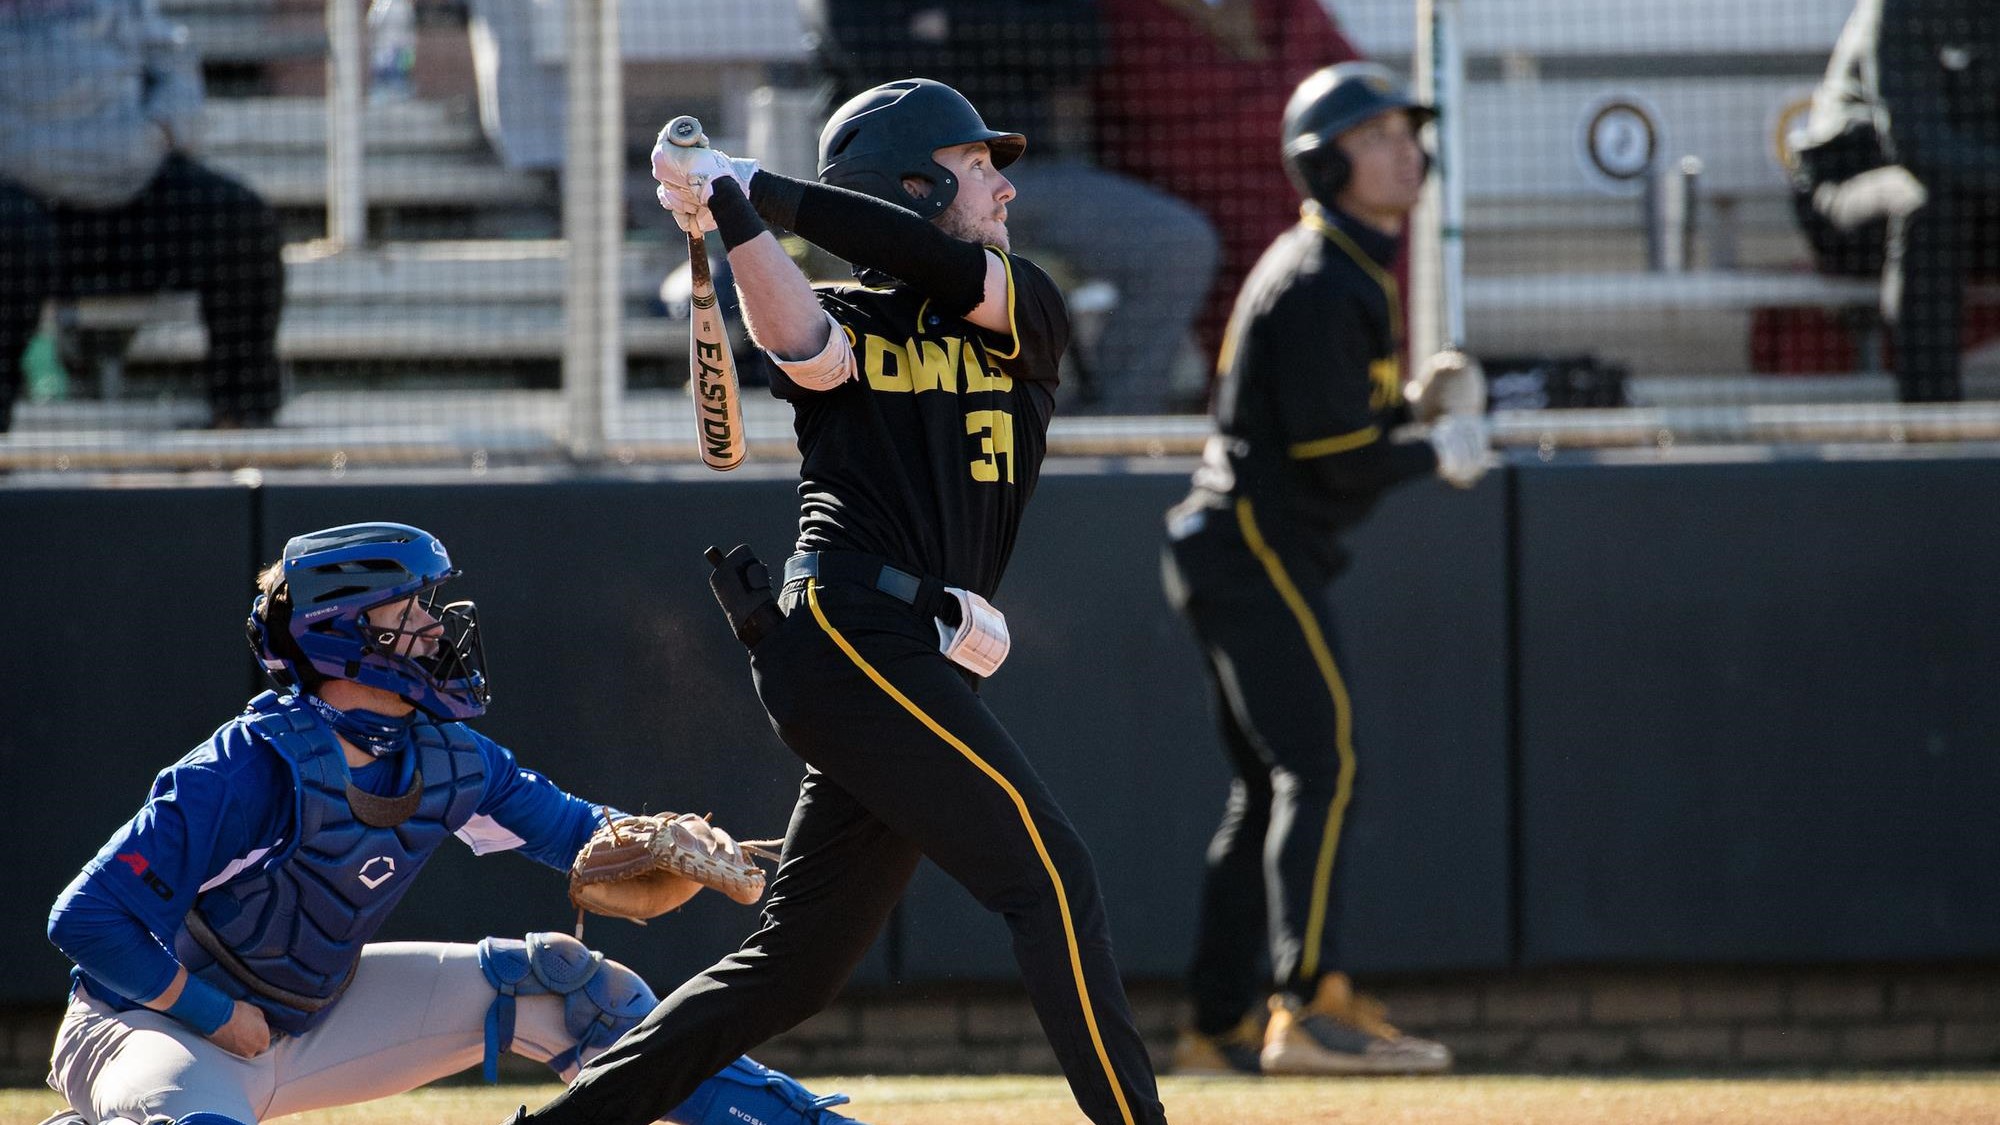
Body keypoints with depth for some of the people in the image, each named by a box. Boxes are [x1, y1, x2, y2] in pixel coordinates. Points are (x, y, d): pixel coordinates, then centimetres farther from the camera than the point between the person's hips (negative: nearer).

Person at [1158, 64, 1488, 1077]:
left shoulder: (1346, 272, 18)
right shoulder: (1323, 286, -15)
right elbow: (1337, 460, -20)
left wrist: (1418, 404, 4)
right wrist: (1441, 456, -5)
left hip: (1226, 547, 11)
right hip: (1259, 547, -11)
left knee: (1268, 785, 12)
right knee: (1319, 762, -18)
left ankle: (1220, 1027, 14)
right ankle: (1313, 1003, -29)